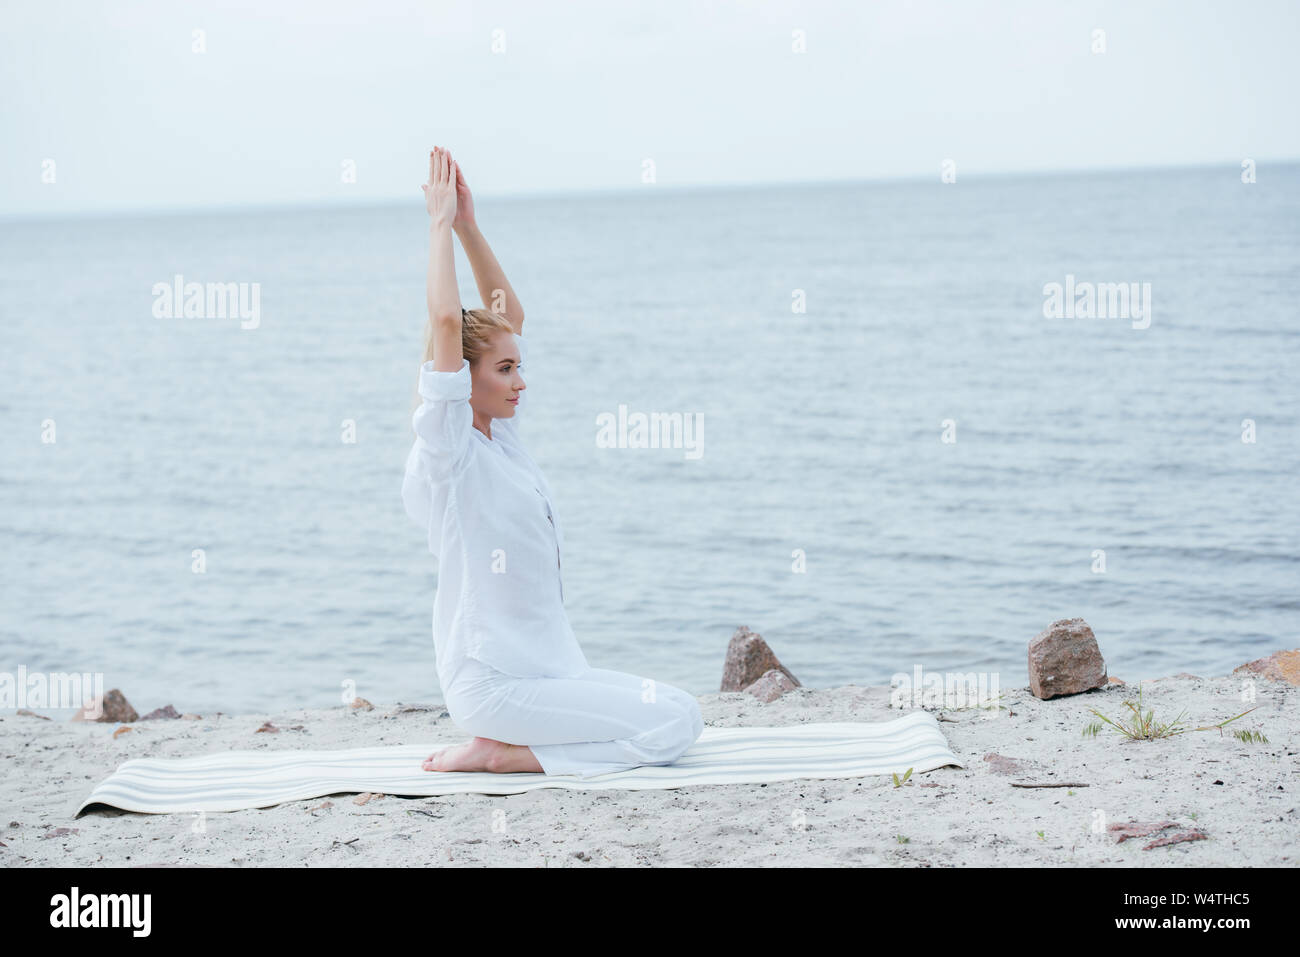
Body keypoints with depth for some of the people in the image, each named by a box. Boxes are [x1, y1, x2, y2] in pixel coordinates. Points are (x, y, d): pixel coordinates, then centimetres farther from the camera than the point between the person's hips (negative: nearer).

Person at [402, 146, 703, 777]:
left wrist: (468, 226, 8)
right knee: (674, 724, -14)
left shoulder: (500, 438, 10)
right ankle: (501, 751, -8)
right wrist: (441, 223, -16)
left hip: (546, 667, 10)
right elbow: (446, 321, -25)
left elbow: (508, 312, 16)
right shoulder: (447, 449, -13)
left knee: (680, 713, 8)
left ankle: (504, 746, 7)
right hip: (495, 682, -10)